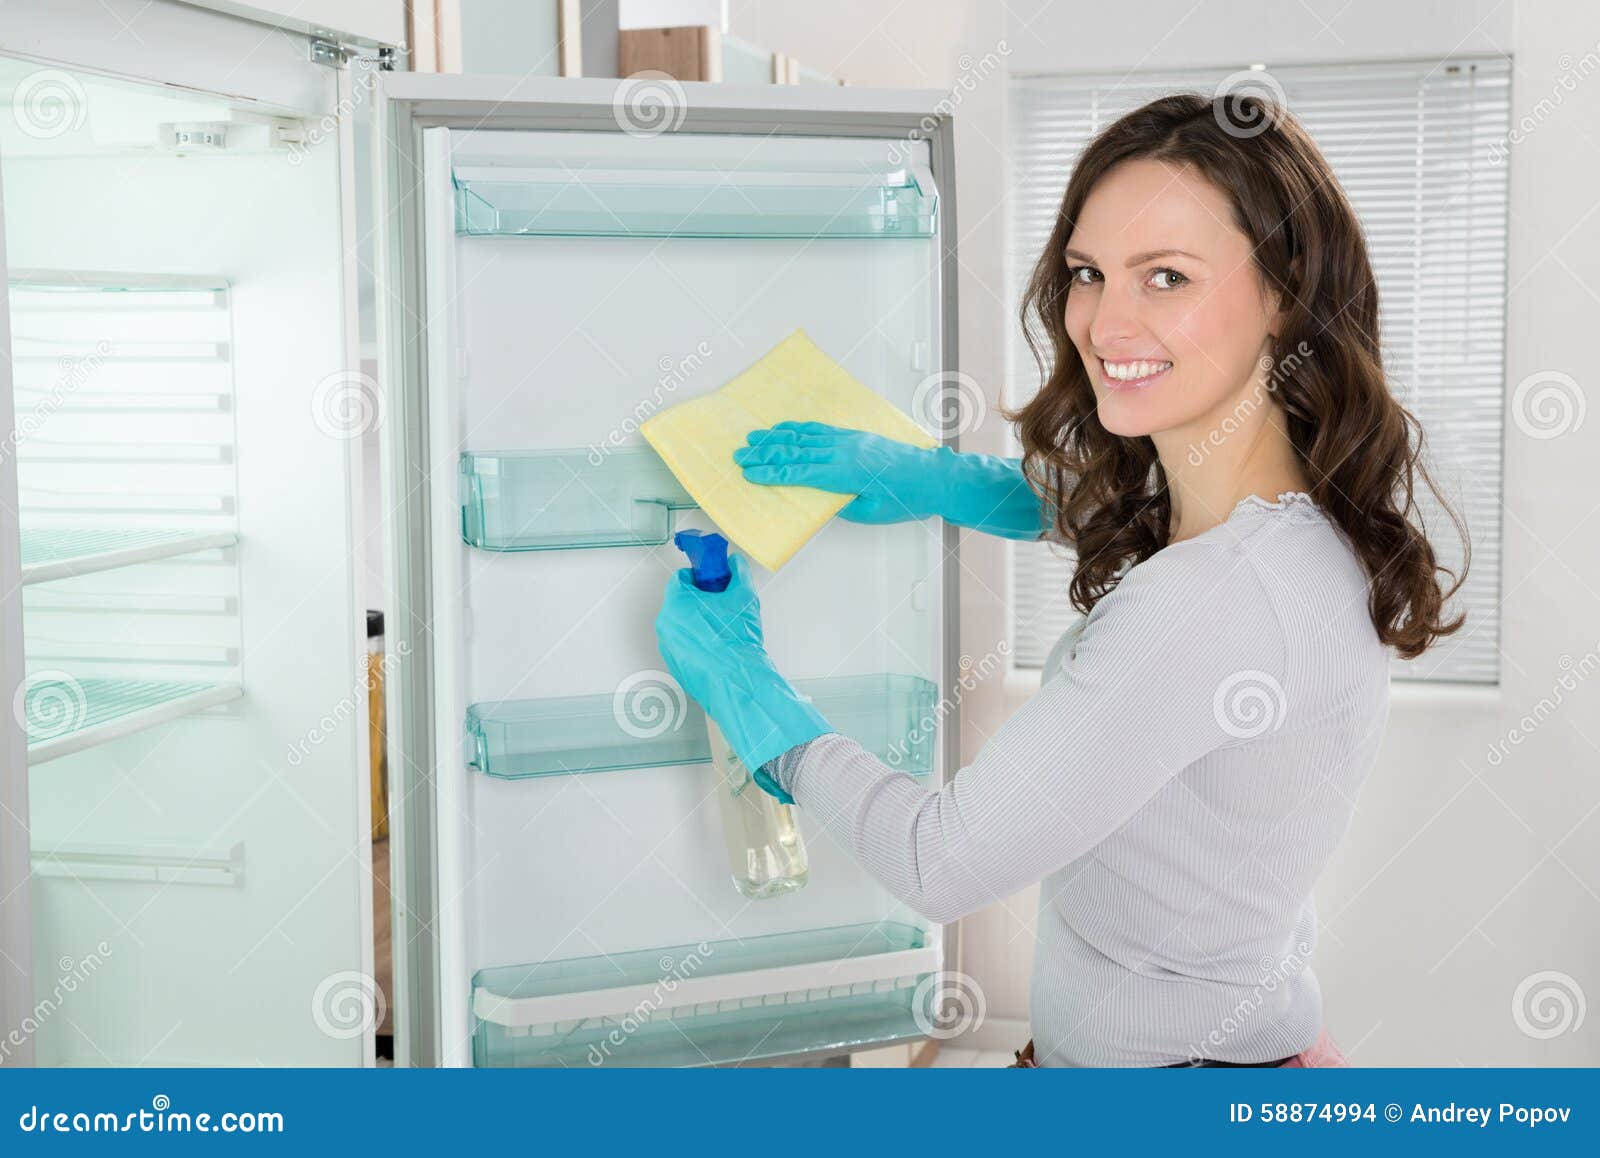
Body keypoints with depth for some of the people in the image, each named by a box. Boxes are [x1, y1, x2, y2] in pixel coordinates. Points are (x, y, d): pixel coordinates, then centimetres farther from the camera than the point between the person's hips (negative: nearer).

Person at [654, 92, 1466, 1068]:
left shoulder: (1219, 603, -31)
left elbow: (944, 863, -23)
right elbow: (1098, 507, 21)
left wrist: (741, 683, -11)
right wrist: (925, 479, 7)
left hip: (1175, 1062, -8)